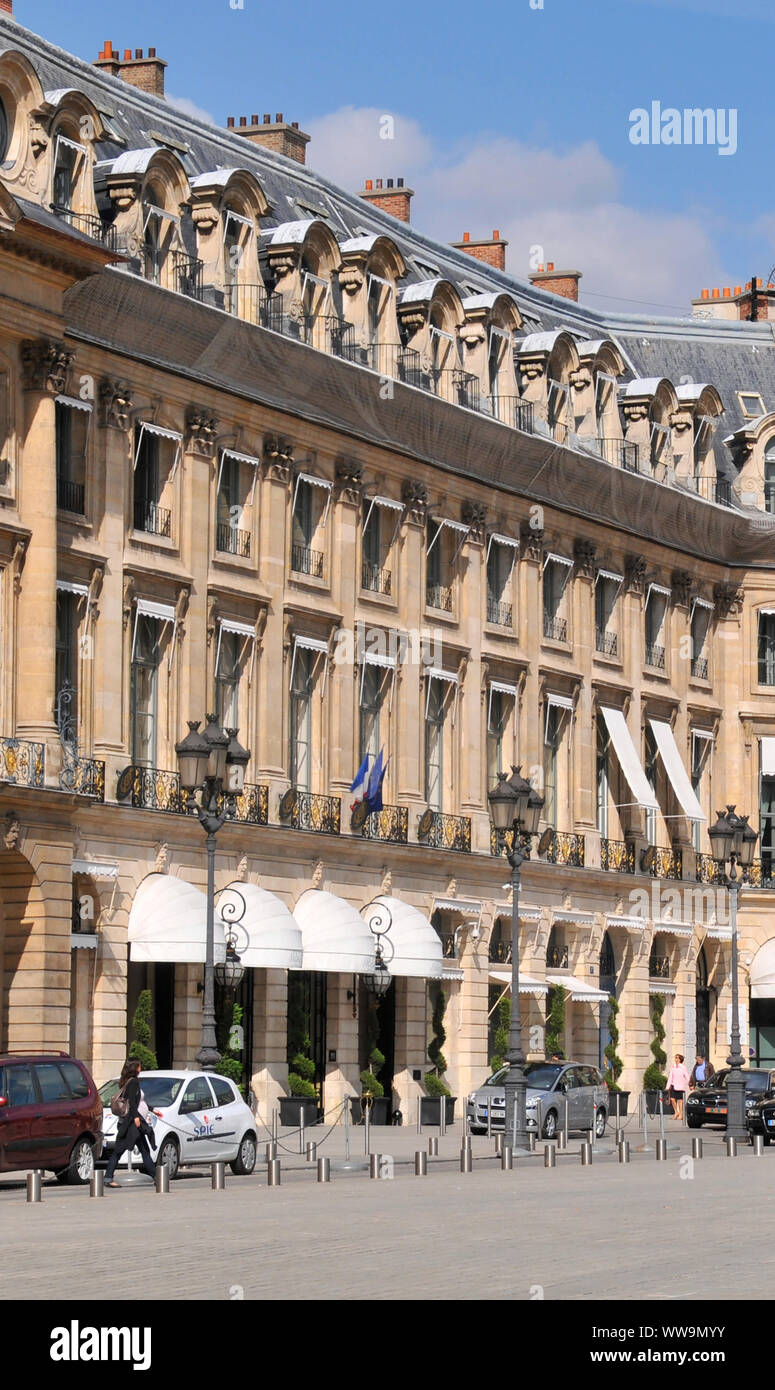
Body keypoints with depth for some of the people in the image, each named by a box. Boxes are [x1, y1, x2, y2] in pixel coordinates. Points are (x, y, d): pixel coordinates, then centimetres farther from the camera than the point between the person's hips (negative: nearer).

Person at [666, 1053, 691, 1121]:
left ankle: (680, 1114, 8)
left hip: (680, 1086, -4)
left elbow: (687, 1077, -2)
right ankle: (676, 1112, 10)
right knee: (672, 1099, -8)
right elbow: (670, 1077, 10)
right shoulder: (673, 1067, 8)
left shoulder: (683, 1068, -5)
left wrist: (689, 1085, -8)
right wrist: (668, 1086, 5)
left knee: (680, 1100, -1)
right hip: (674, 1085, 4)